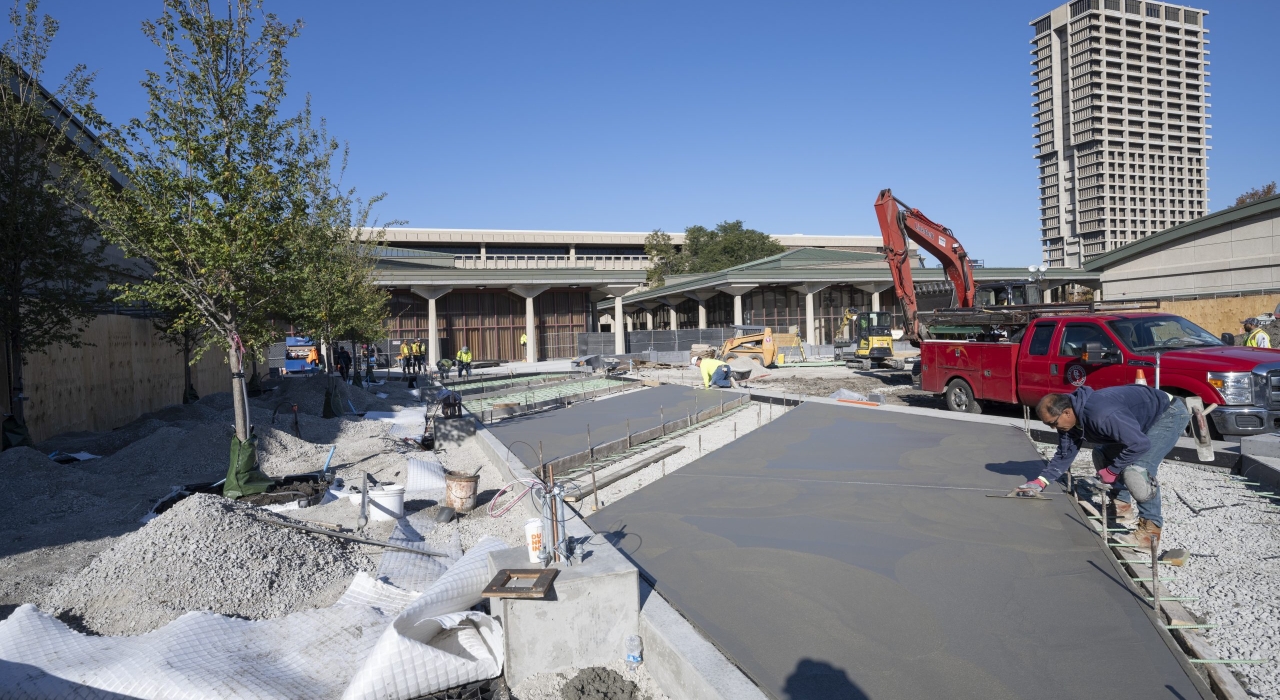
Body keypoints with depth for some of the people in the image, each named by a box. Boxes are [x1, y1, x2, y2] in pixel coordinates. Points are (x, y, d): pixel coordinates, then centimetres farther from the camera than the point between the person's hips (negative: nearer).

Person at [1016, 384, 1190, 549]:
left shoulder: (1100, 415, -39)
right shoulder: (1071, 418, -8)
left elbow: (1139, 444, -35)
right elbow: (1065, 454, 1)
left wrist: (1112, 470, -24)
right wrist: (1041, 481, -8)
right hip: (1145, 418, 10)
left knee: (1140, 467, -24)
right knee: (1103, 454, 9)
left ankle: (1150, 531, -12)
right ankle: (1122, 508, 17)